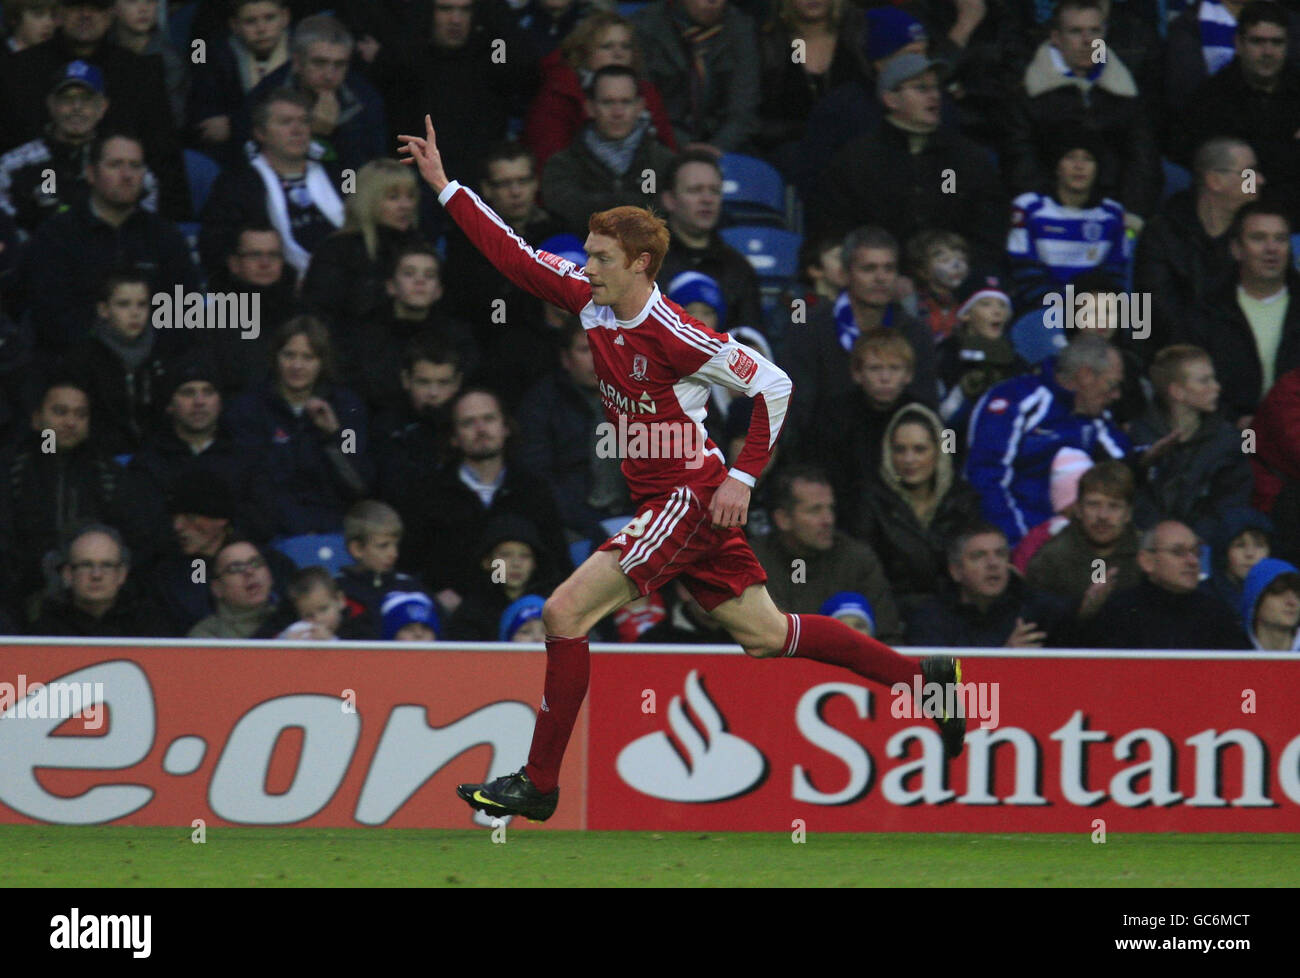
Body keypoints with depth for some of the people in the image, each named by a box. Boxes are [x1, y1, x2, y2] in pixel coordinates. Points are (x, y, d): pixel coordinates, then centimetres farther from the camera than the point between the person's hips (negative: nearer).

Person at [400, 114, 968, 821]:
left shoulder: (673, 336, -20)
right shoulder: (590, 301, 2)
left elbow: (773, 386, -16)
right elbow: (513, 257, 9)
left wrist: (741, 479, -18)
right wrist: (445, 187, 5)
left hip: (692, 497, -8)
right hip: (669, 503, 8)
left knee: (566, 611, -14)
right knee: (763, 635, 13)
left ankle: (538, 783, -10)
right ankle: (924, 678, 21)